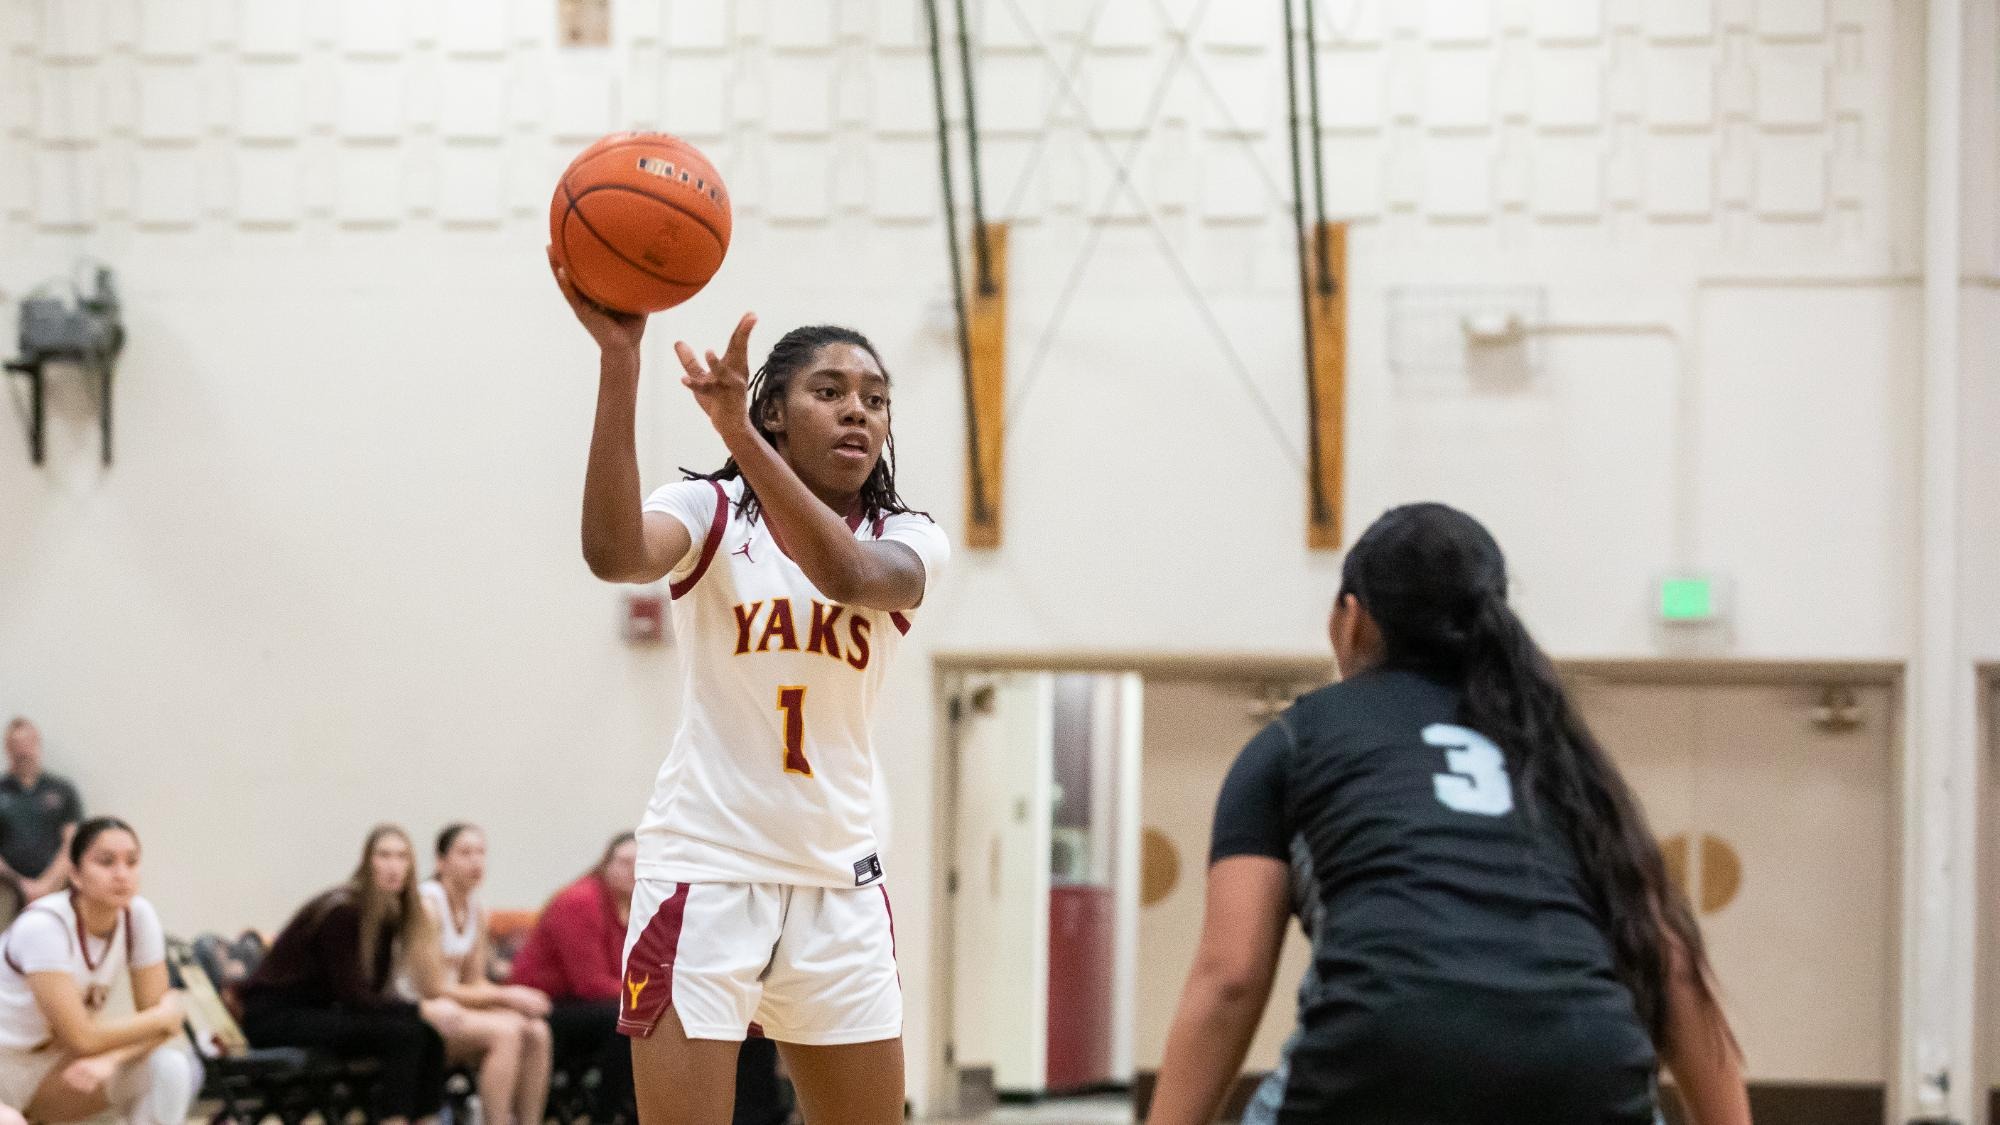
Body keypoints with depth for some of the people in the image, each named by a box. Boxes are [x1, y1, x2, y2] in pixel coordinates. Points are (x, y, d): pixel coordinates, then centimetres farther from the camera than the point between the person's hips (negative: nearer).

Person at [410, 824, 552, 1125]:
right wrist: (504, 996, -17)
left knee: (536, 1031, -17)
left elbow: (474, 983, 12)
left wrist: (515, 996, -10)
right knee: (505, 1031, -29)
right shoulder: (426, 905, -15)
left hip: (452, 1009, 8)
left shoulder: (475, 909, 10)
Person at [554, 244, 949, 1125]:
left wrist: (735, 430, -36)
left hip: (839, 881, 4)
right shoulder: (713, 516, -3)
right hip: (705, 869, -4)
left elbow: (849, 576, -23)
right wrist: (618, 360, -37)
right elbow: (613, 551, -27)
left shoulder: (906, 542, 3)